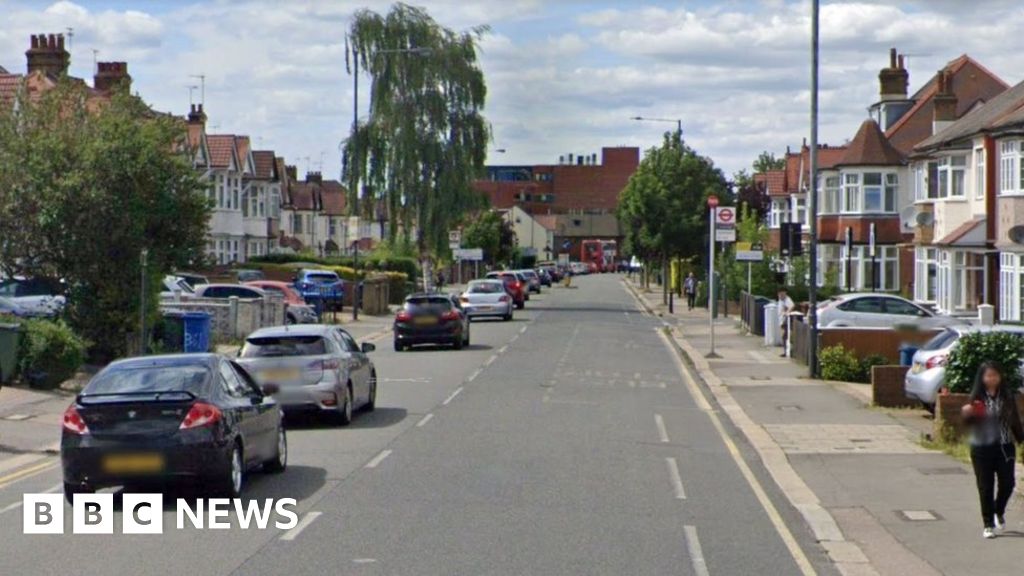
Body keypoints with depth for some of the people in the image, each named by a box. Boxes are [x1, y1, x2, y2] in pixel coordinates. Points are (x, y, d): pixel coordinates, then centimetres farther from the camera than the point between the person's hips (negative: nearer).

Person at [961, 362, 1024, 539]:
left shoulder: (1008, 396, 2)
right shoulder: (977, 397, -5)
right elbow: (969, 422, -5)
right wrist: (967, 414, -25)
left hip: (1005, 447, 2)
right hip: (982, 449, -2)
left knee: (1007, 484, 2)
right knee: (986, 487, 2)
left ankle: (999, 512, 32)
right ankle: (988, 524, 13)